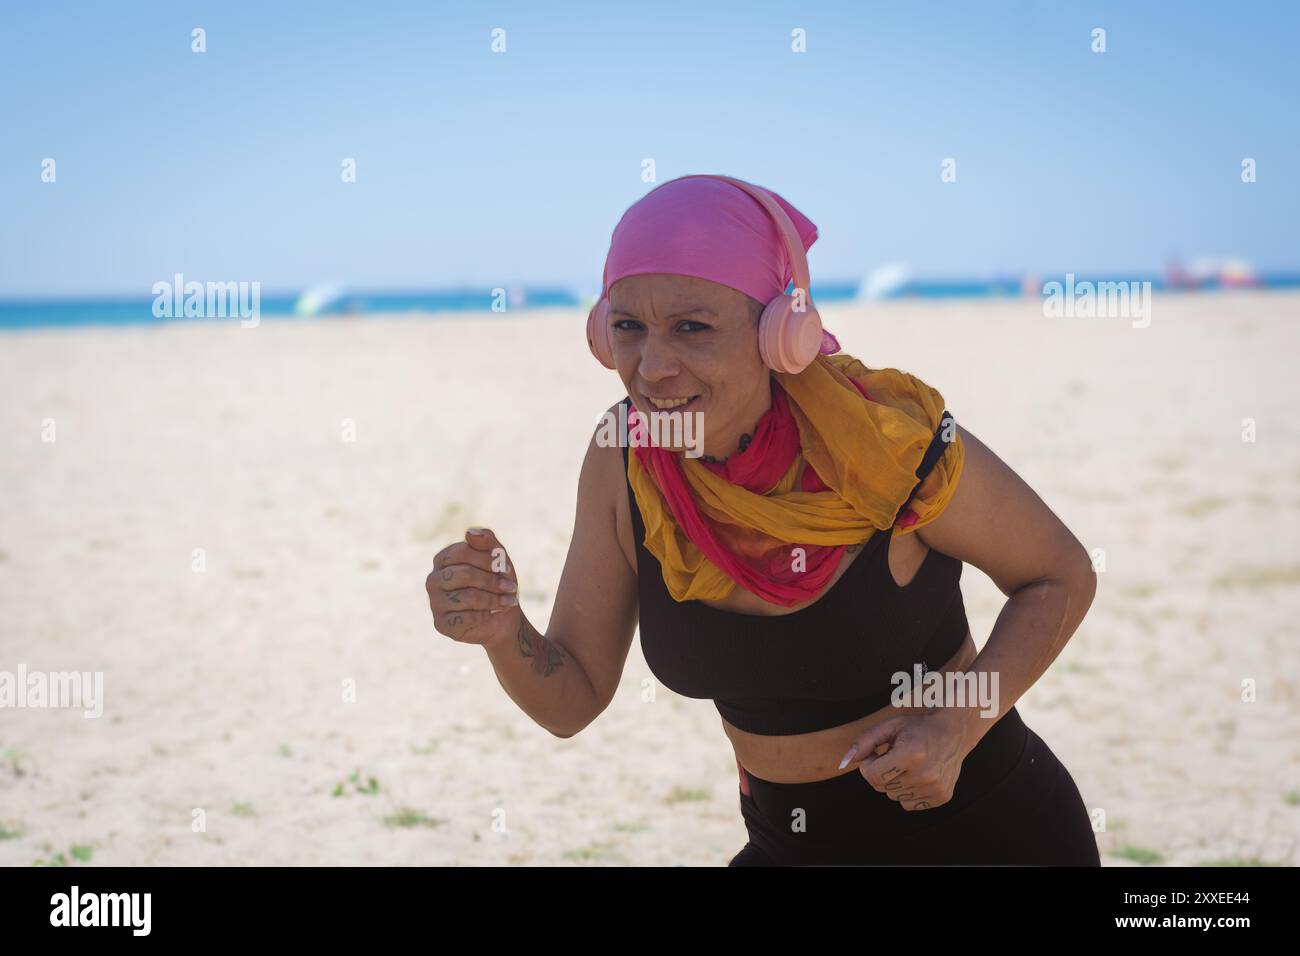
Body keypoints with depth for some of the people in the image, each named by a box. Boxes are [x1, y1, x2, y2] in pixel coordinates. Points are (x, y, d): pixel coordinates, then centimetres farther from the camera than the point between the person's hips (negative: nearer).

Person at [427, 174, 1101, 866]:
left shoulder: (889, 439, -24)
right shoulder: (622, 461, -12)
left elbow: (1061, 576, -8)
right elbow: (572, 703, -5)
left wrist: (959, 724, -23)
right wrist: (504, 633, -27)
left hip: (984, 832, -4)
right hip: (790, 844, 4)